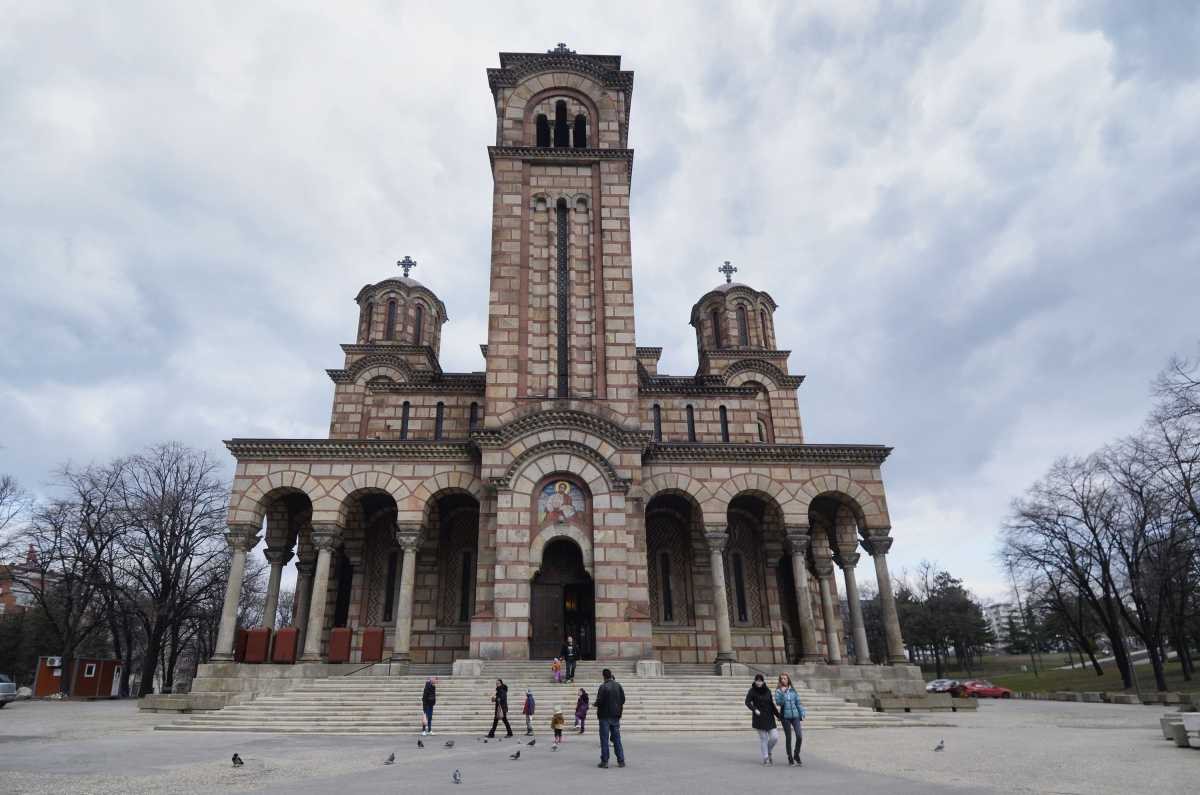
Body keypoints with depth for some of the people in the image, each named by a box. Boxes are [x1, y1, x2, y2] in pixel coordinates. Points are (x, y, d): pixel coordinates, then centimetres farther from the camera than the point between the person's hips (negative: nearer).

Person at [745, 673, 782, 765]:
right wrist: (755, 709, -30)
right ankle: (765, 758, 14)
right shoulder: (752, 691, -5)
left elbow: (771, 704, 12)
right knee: (763, 738, -1)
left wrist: (779, 715, 8)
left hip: (769, 718, 4)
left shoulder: (767, 691, 7)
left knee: (775, 737, -2)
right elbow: (747, 702, -15)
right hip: (759, 718, -4)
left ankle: (769, 753, 25)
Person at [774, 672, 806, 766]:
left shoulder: (793, 690, 6)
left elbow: (798, 702, 12)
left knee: (799, 736, -7)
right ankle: (790, 758, 20)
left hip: (795, 716, 2)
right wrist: (782, 692, -21)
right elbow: (778, 703, -13)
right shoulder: (779, 691, -1)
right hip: (785, 717, -2)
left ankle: (796, 755, 15)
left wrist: (802, 714, 7)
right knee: (788, 738, 5)